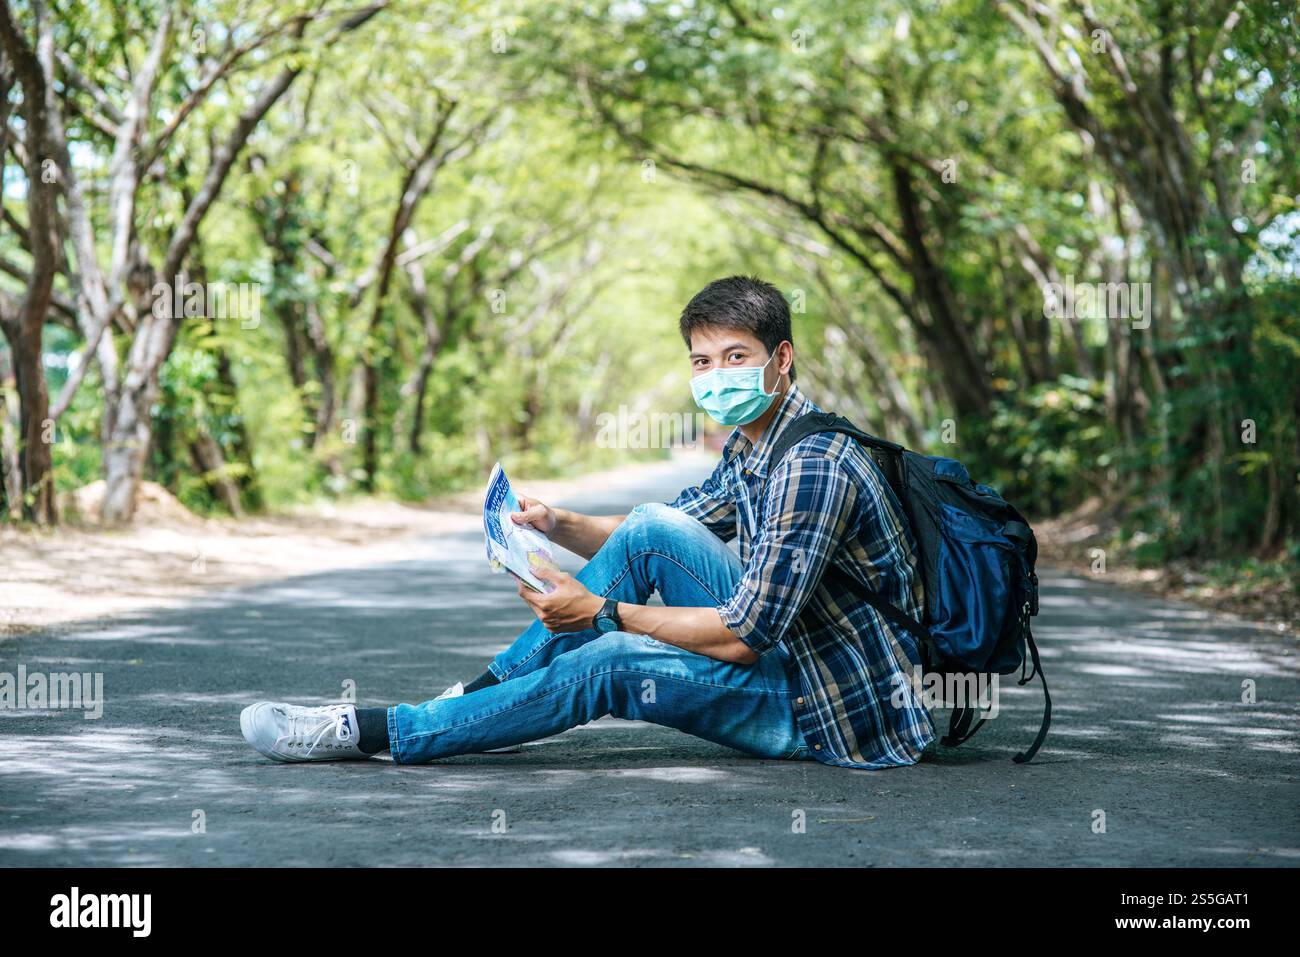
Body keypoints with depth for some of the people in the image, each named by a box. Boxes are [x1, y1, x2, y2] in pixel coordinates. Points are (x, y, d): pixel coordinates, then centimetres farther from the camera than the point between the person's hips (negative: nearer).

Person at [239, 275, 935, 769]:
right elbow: (650, 540, 15)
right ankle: (493, 689, 1)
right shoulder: (750, 444, 8)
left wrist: (605, 612, -17)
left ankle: (366, 732, -13)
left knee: (606, 665, -22)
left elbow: (743, 634, -25)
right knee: (653, 528, -6)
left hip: (847, 710, -9)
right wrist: (559, 525, -5)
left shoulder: (814, 467, -24)